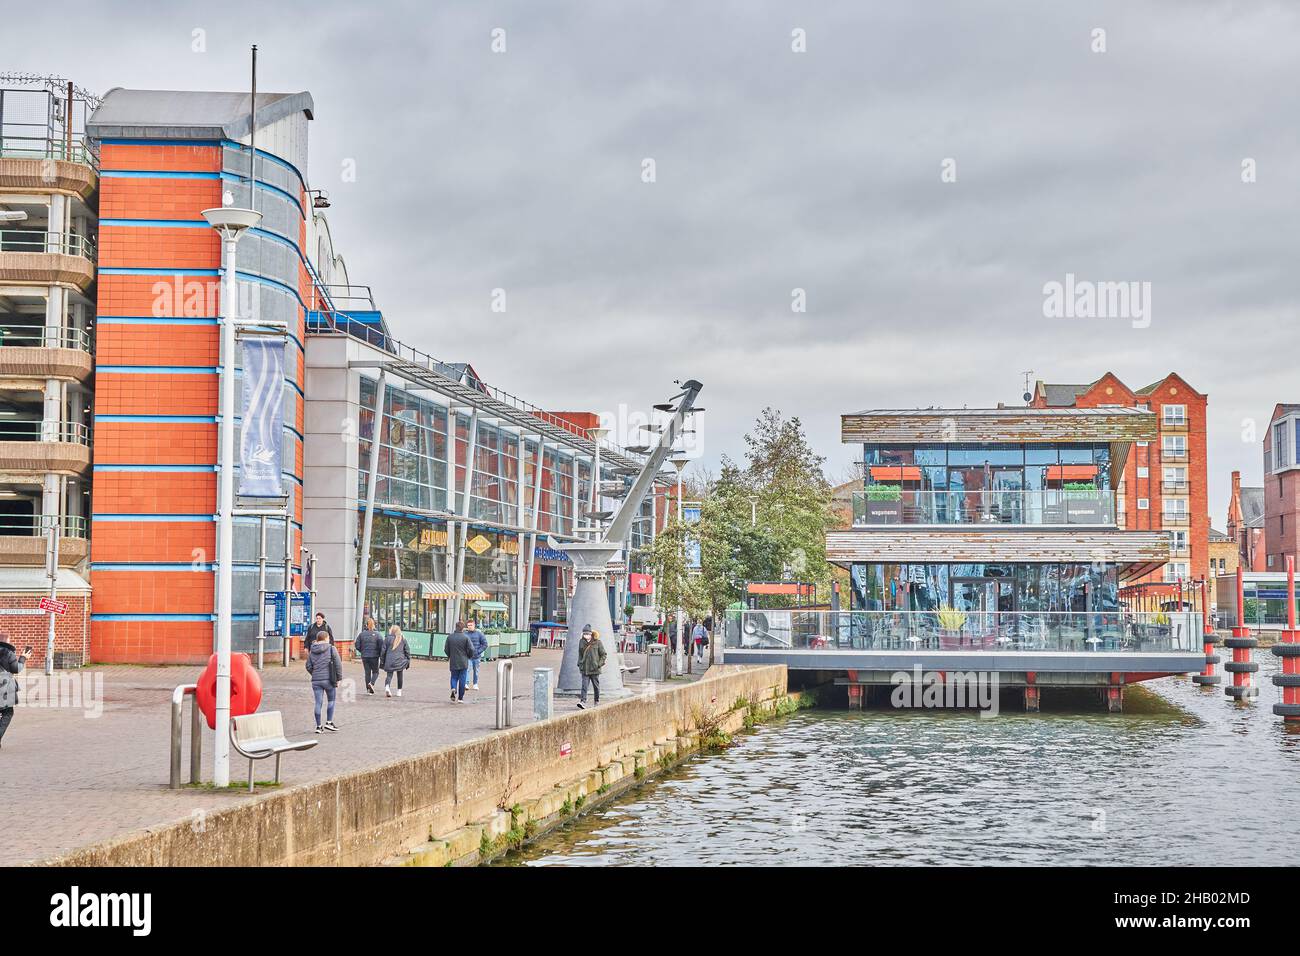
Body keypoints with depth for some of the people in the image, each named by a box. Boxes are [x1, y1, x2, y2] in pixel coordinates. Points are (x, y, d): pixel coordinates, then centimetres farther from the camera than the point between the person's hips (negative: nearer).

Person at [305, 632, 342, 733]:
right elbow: (338, 664, -6)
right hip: (328, 679, -3)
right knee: (331, 700, 14)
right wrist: (338, 678, 3)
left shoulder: (312, 651, 8)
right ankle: (329, 722, 7)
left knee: (318, 703, 5)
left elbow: (308, 667, 10)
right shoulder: (331, 649, -4)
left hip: (316, 680, 3)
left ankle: (319, 726, 7)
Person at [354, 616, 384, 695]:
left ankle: (368, 689, 9)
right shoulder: (377, 634, -7)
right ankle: (371, 683, -14)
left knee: (367, 673, 10)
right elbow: (381, 645, -13)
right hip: (374, 656, -2)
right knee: (375, 672, 11)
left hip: (365, 656, 2)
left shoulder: (362, 634, 0)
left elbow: (357, 646, 1)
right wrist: (381, 655, 0)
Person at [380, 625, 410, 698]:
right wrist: (408, 660, 14)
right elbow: (407, 651, 6)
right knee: (399, 676, 14)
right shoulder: (403, 639, 4)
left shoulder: (387, 639, 1)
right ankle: (399, 691, 19)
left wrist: (382, 661, 9)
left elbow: (383, 651, 2)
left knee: (389, 675, -1)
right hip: (400, 661, 1)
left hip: (389, 660, -1)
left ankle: (387, 687, -27)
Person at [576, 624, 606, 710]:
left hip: (595, 668, -2)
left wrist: (600, 664, -7)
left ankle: (597, 702, 24)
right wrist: (580, 664, 10)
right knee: (584, 685, -9)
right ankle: (583, 701, -17)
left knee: (596, 686, 10)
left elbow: (603, 654, 1)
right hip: (585, 669, 2)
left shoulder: (597, 642, -5)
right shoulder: (581, 642, 4)